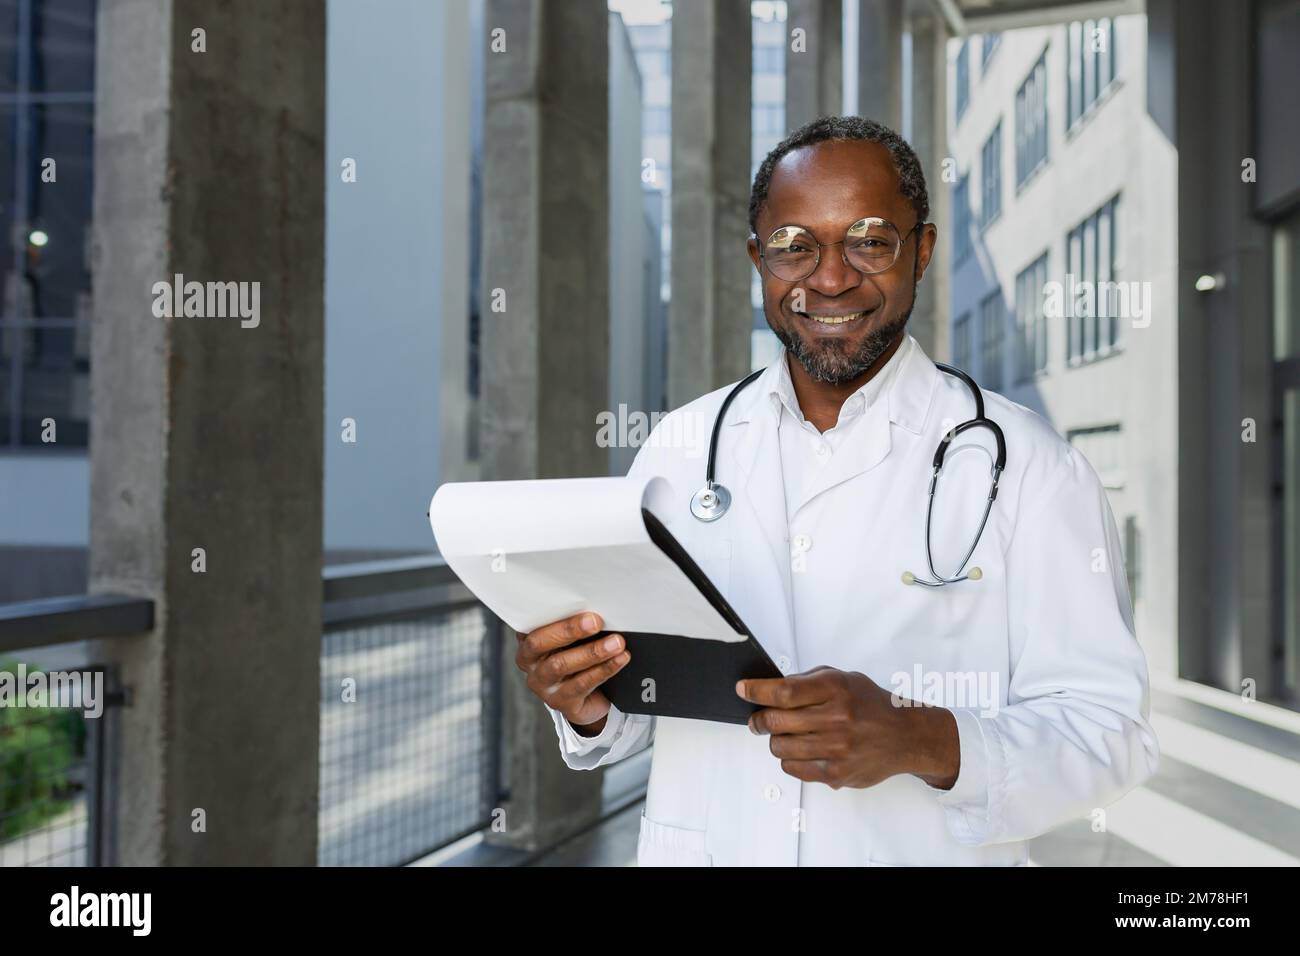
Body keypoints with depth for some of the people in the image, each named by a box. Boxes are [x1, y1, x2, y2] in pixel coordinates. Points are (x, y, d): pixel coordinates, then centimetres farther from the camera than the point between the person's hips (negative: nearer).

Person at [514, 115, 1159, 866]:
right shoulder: (679, 449, 3)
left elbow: (1110, 730, -10)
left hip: (928, 850, -2)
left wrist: (924, 742, -24)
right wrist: (589, 707, -11)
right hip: (696, 846, 3)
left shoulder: (1027, 466, -7)